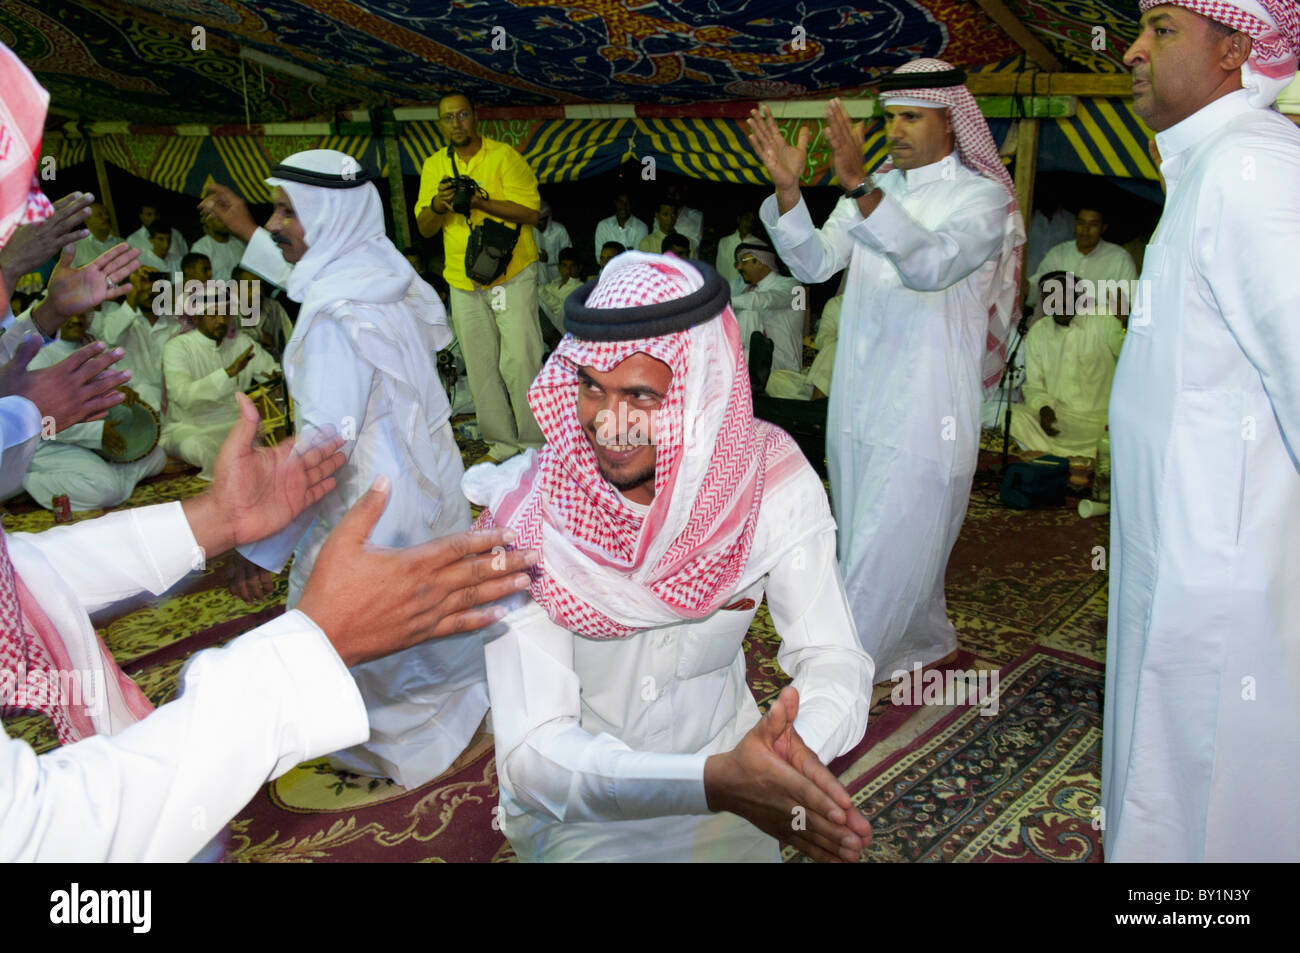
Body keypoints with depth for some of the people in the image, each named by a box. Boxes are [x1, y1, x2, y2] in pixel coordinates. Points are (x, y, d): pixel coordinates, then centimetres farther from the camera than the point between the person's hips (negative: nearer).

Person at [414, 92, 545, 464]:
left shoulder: (504, 157, -3)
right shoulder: (433, 166, 11)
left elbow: (530, 212, -11)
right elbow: (424, 228, 9)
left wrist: (479, 201, -21)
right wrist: (437, 205, -13)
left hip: (512, 276, -5)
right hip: (463, 283, 5)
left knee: (519, 361, -8)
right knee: (481, 367, 7)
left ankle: (537, 443, 3)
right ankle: (502, 443, 18)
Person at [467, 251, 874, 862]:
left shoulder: (771, 480, -16)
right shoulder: (526, 517, -24)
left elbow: (834, 661, -14)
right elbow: (532, 755, -28)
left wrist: (796, 748, -37)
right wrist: (714, 780, -43)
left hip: (725, 767, 3)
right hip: (576, 803, -2)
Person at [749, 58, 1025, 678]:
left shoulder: (983, 197, -6)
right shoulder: (876, 190, 13)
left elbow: (930, 265, -26)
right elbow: (815, 263, 2)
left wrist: (859, 187, -37)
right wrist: (788, 188, -13)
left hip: (924, 411, -7)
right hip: (858, 400, 7)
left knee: (890, 554, -3)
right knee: (863, 542, 17)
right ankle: (925, 644, 39)